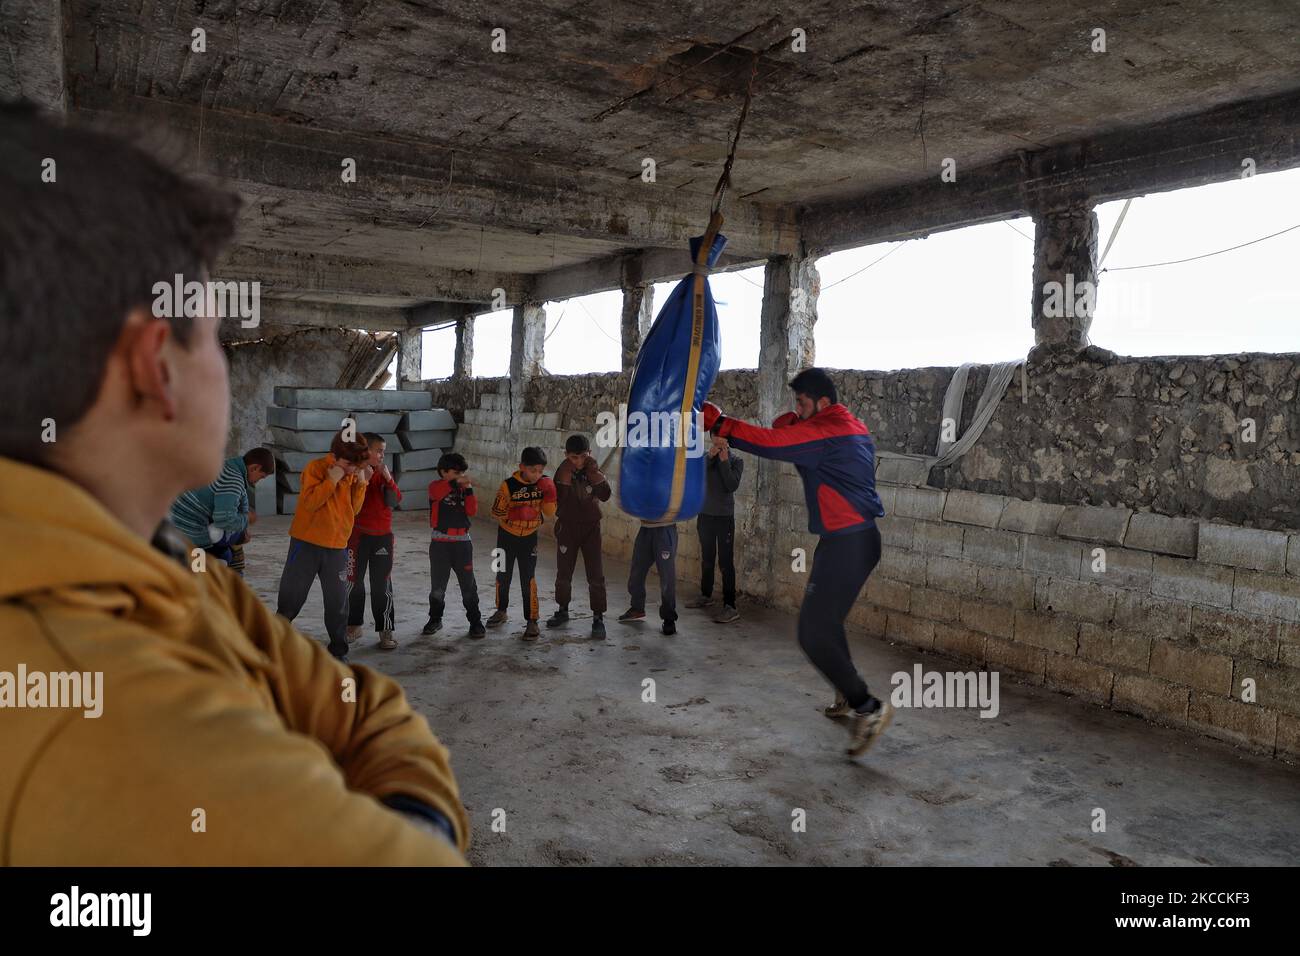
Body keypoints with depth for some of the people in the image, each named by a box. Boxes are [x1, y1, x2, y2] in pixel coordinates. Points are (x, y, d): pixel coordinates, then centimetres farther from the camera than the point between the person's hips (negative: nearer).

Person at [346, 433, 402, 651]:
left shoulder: (384, 473, 7)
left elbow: (394, 501, -1)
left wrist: (388, 479, -14)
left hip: (382, 536, 1)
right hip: (357, 535, -1)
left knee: (382, 585, 0)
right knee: (354, 582, 10)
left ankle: (385, 632, 1)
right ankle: (354, 626, 25)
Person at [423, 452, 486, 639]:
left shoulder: (463, 489, 8)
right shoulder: (435, 486, -3)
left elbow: (472, 511, -4)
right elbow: (437, 493, -28)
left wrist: (469, 489, -11)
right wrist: (456, 482, -37)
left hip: (462, 543, 2)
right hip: (440, 543, -2)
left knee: (468, 585, 3)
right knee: (437, 586, 8)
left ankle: (475, 621, 11)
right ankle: (435, 619, 25)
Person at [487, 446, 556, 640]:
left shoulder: (544, 484, -11)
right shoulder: (509, 485, -19)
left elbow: (549, 514, -7)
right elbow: (496, 513, -13)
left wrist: (548, 497, -23)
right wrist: (513, 514, -29)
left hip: (529, 537, 0)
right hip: (507, 535, 0)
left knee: (528, 579, -8)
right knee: (503, 575, 15)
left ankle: (531, 621, -2)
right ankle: (501, 611, 36)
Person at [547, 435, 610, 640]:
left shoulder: (593, 468, -5)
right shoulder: (563, 470, -8)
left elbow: (605, 495, -17)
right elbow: (558, 499, -20)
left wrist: (594, 472, -23)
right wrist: (566, 475, -26)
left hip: (591, 527, 0)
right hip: (567, 526, 0)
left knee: (596, 575, -4)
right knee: (563, 573, 11)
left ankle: (598, 618, 2)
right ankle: (563, 610, 29)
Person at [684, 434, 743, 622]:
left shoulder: (736, 460, -3)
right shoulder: (705, 456, 4)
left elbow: (732, 486, -16)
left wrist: (724, 461, -17)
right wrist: (709, 457, -18)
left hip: (725, 517, -4)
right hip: (705, 515, 4)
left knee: (726, 562, -7)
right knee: (707, 559, 15)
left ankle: (730, 606, -8)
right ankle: (706, 595, 30)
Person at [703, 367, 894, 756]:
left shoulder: (825, 431, -15)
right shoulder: (851, 428, 16)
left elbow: (771, 443, -24)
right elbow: (795, 443, 22)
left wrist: (718, 422, -19)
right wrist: (792, 426, 3)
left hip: (847, 544, -10)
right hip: (854, 538, 10)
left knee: (814, 633, -9)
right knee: (824, 622, 23)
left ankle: (868, 707, -5)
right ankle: (848, 696, 35)